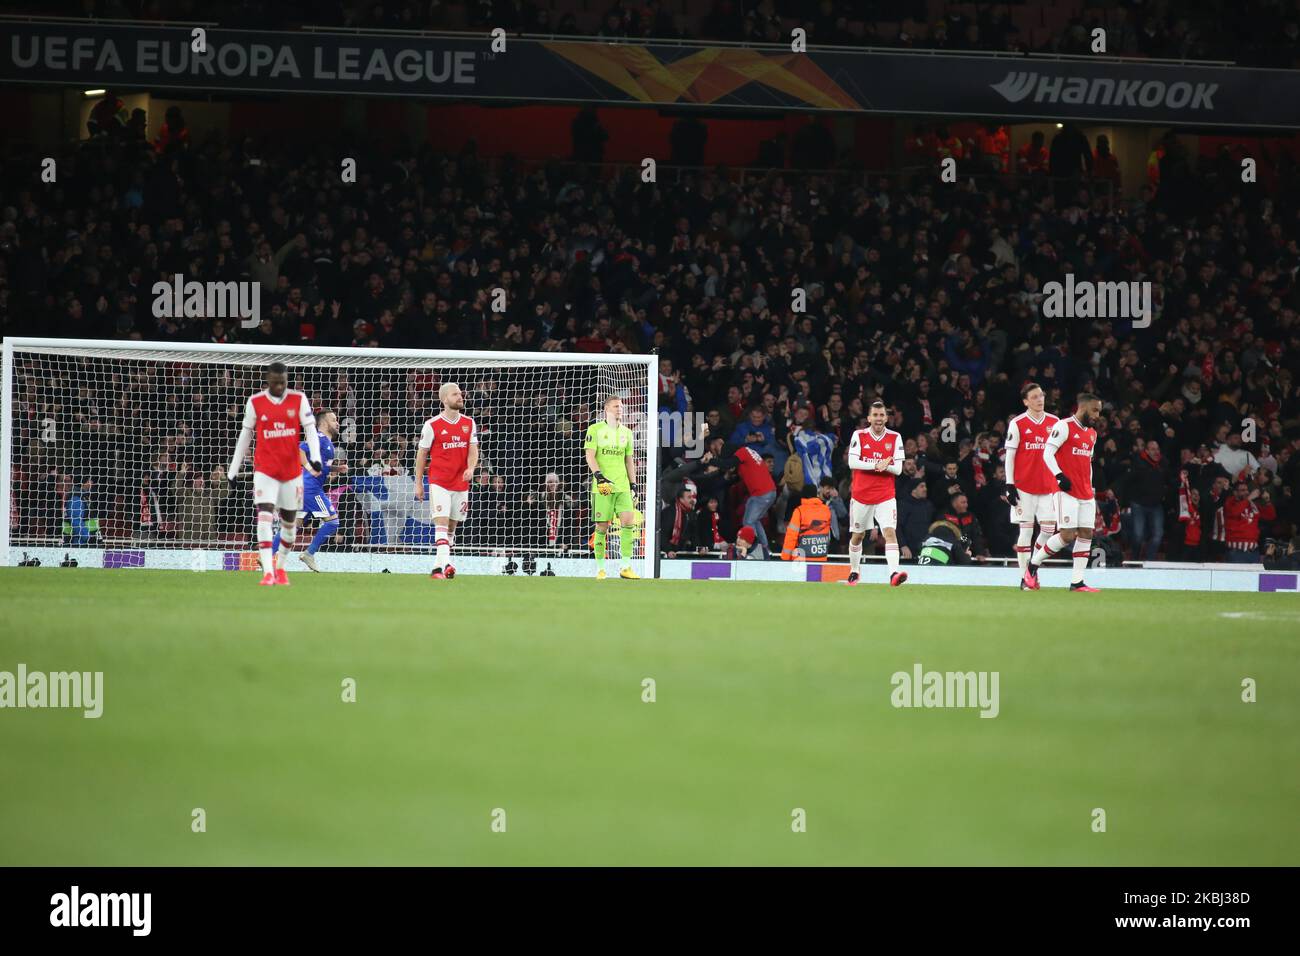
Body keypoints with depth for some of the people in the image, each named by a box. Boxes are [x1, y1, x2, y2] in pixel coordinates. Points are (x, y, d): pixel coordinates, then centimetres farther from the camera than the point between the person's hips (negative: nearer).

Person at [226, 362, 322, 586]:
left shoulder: (299, 400, 0)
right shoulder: (255, 402, 0)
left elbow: (310, 430, -3)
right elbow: (245, 436, 7)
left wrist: (315, 457, -21)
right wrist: (233, 470, 8)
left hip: (292, 470, 2)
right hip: (265, 470, -2)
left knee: (289, 521, 10)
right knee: (264, 517, -17)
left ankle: (281, 567, 30)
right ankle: (268, 571, -21)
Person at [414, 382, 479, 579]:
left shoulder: (469, 423, 7)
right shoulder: (432, 425, -4)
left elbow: (473, 451, 7)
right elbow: (421, 454, 2)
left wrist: (471, 468, -15)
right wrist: (418, 483, 2)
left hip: (461, 482, 4)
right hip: (439, 482, -4)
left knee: (452, 525, 11)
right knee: (441, 521, -17)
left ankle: (441, 564, 24)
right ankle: (443, 564, -25)